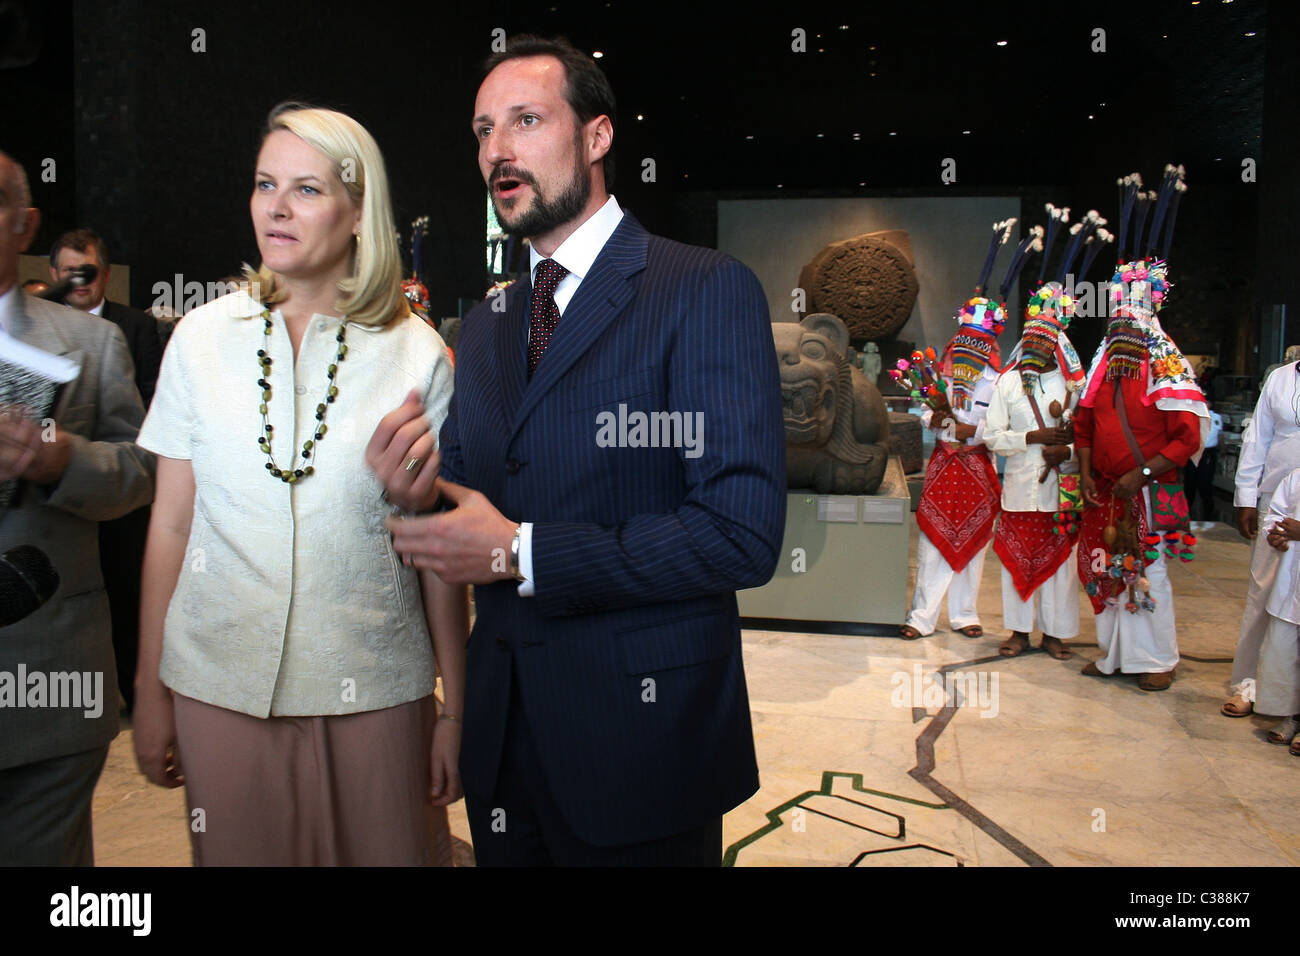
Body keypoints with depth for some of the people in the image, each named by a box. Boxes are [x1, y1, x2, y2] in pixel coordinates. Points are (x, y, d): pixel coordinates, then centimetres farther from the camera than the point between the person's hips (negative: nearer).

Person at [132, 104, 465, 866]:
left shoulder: (417, 353, -4)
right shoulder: (203, 337, 1)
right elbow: (171, 525, 5)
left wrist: (458, 711, -1)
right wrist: (150, 694, 6)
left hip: (375, 689, -1)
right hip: (221, 687, 2)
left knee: (388, 850, 10)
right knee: (241, 851, 13)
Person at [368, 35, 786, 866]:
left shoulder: (709, 290, -12)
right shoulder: (484, 327, 11)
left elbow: (743, 534, -21)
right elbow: (472, 510, 14)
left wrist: (520, 553, -20)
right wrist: (417, 494, -9)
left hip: (642, 737, -6)